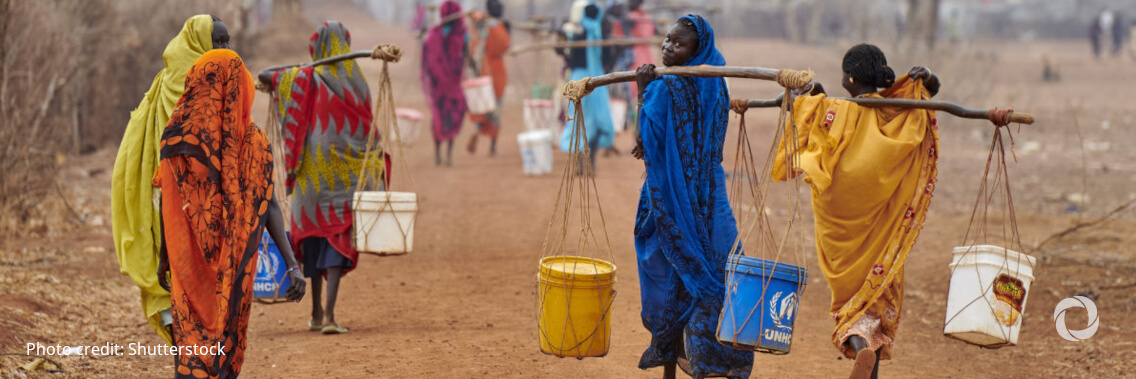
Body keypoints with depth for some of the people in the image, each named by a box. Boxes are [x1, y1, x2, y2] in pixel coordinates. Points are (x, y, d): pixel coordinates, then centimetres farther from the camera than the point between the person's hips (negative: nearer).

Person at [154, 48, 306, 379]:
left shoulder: (177, 137, -7)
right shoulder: (254, 141, -6)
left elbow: (168, 206, -2)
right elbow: (268, 206, -11)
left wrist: (164, 258, 9)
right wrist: (292, 264, -12)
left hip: (189, 262, -1)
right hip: (234, 264, 1)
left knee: (193, 342, 2)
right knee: (227, 336, 15)